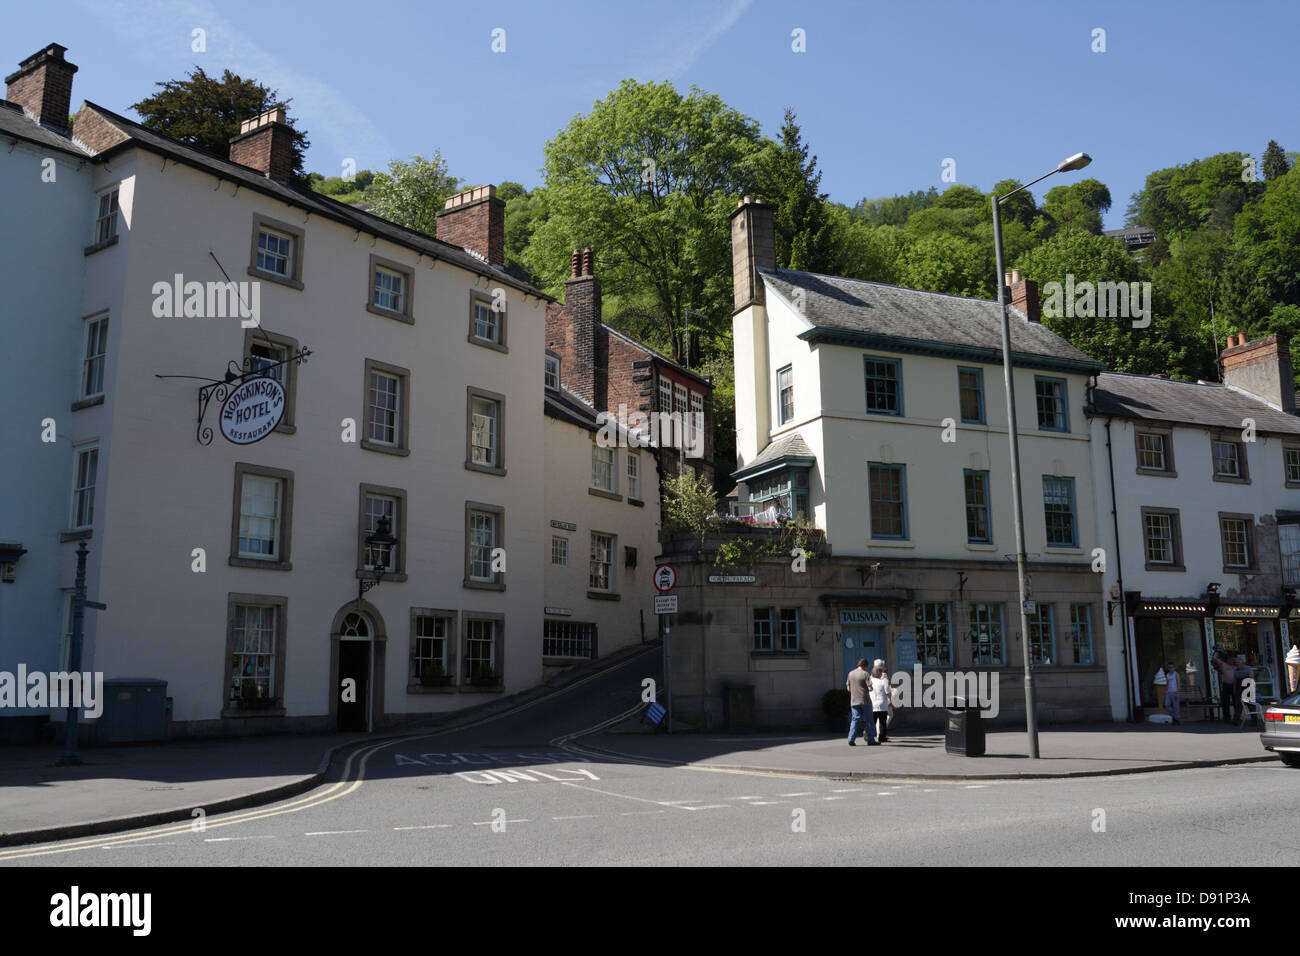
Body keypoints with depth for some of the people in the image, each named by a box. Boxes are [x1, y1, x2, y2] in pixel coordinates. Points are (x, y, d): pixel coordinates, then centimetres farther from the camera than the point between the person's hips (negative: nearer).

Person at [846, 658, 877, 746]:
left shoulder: (851, 673, 7)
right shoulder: (865, 674, -9)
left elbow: (848, 688, 12)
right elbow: (870, 688, -14)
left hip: (854, 701, 4)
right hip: (865, 701, -4)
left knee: (855, 719, 6)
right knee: (869, 720, 7)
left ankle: (851, 739, -6)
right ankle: (871, 740, 10)